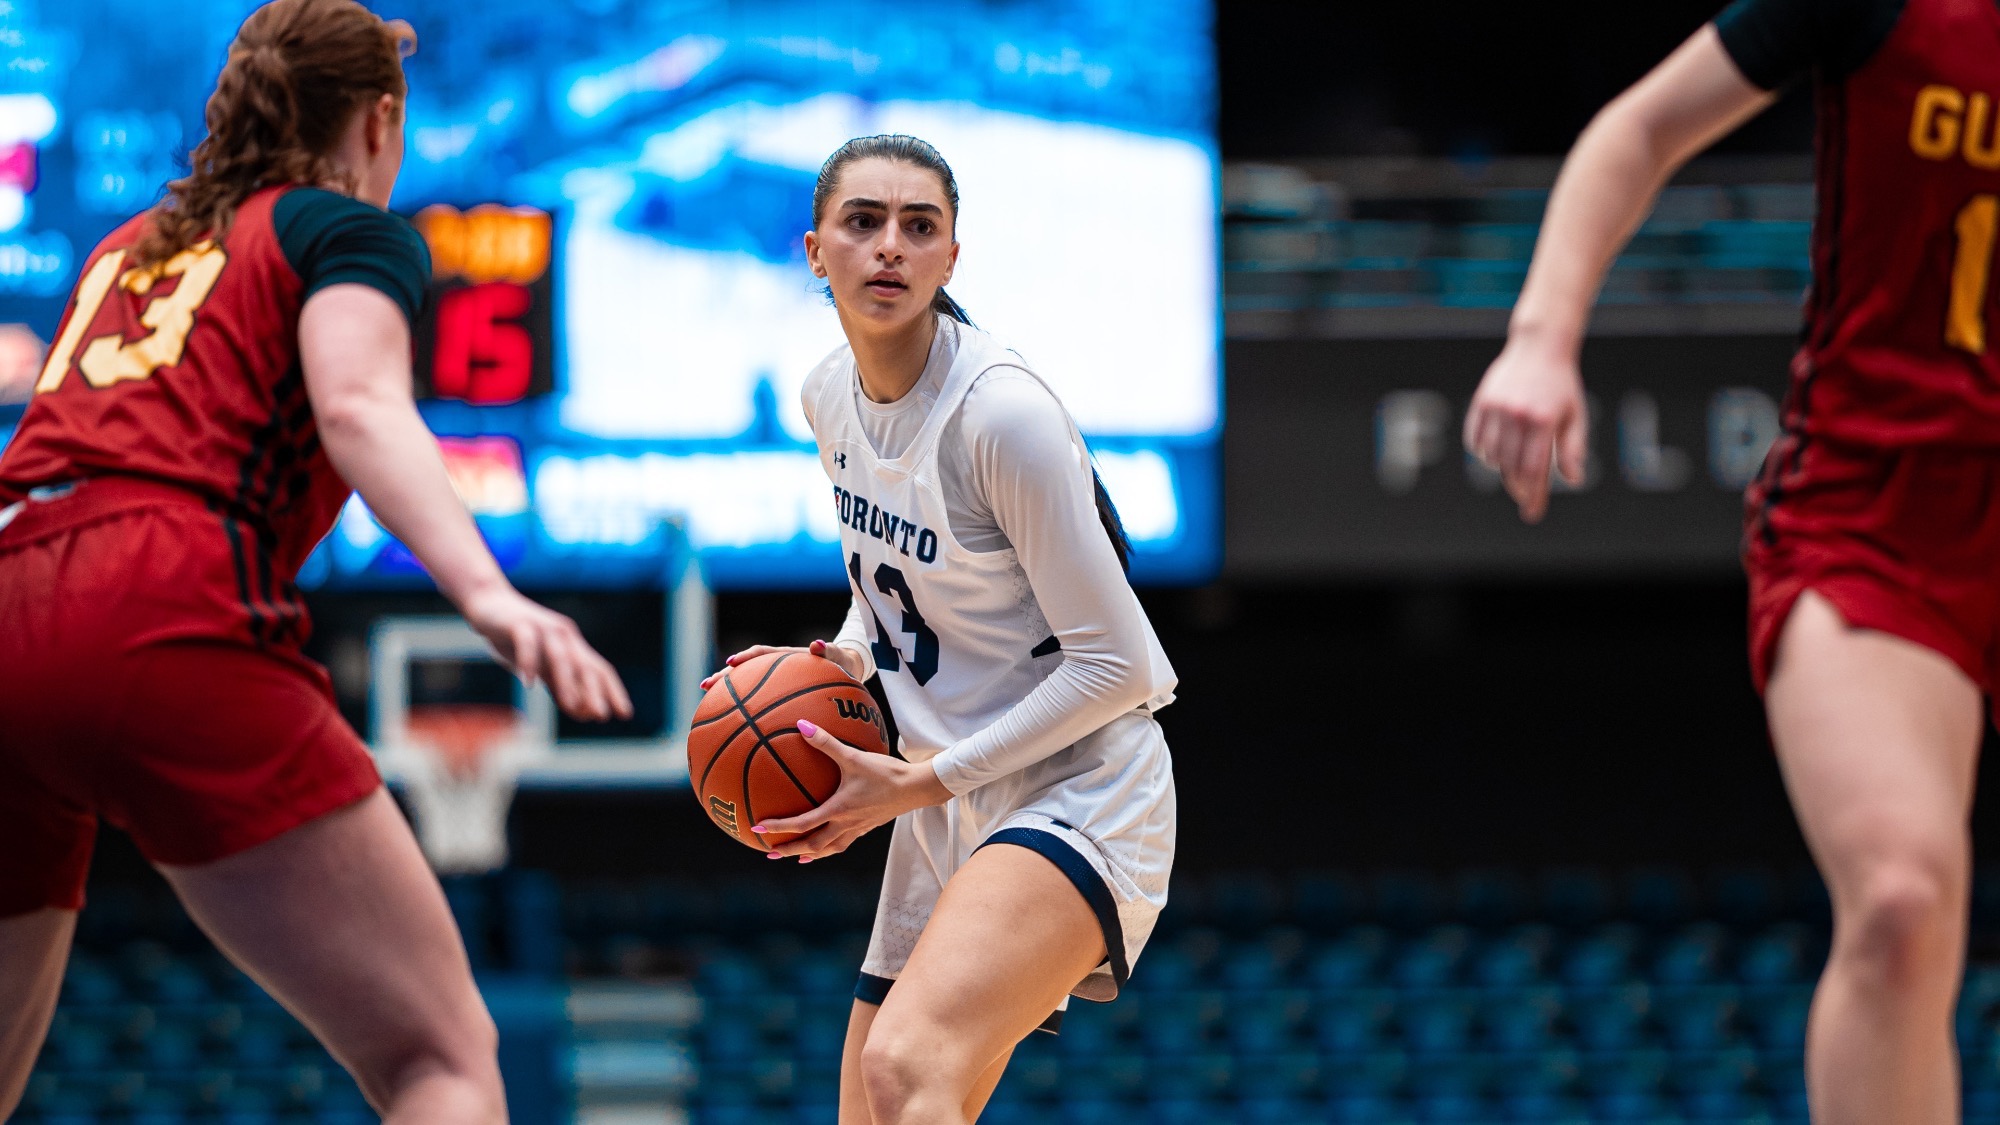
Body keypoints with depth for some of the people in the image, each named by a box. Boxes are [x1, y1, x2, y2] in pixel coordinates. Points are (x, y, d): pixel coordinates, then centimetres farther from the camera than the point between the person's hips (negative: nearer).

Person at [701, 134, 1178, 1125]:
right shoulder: (831, 394, 4)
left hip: (1078, 793, -9)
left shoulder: (1003, 414, -20)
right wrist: (844, 660, 3)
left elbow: (1115, 663, -18)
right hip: (948, 817, 9)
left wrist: (922, 783, -18)